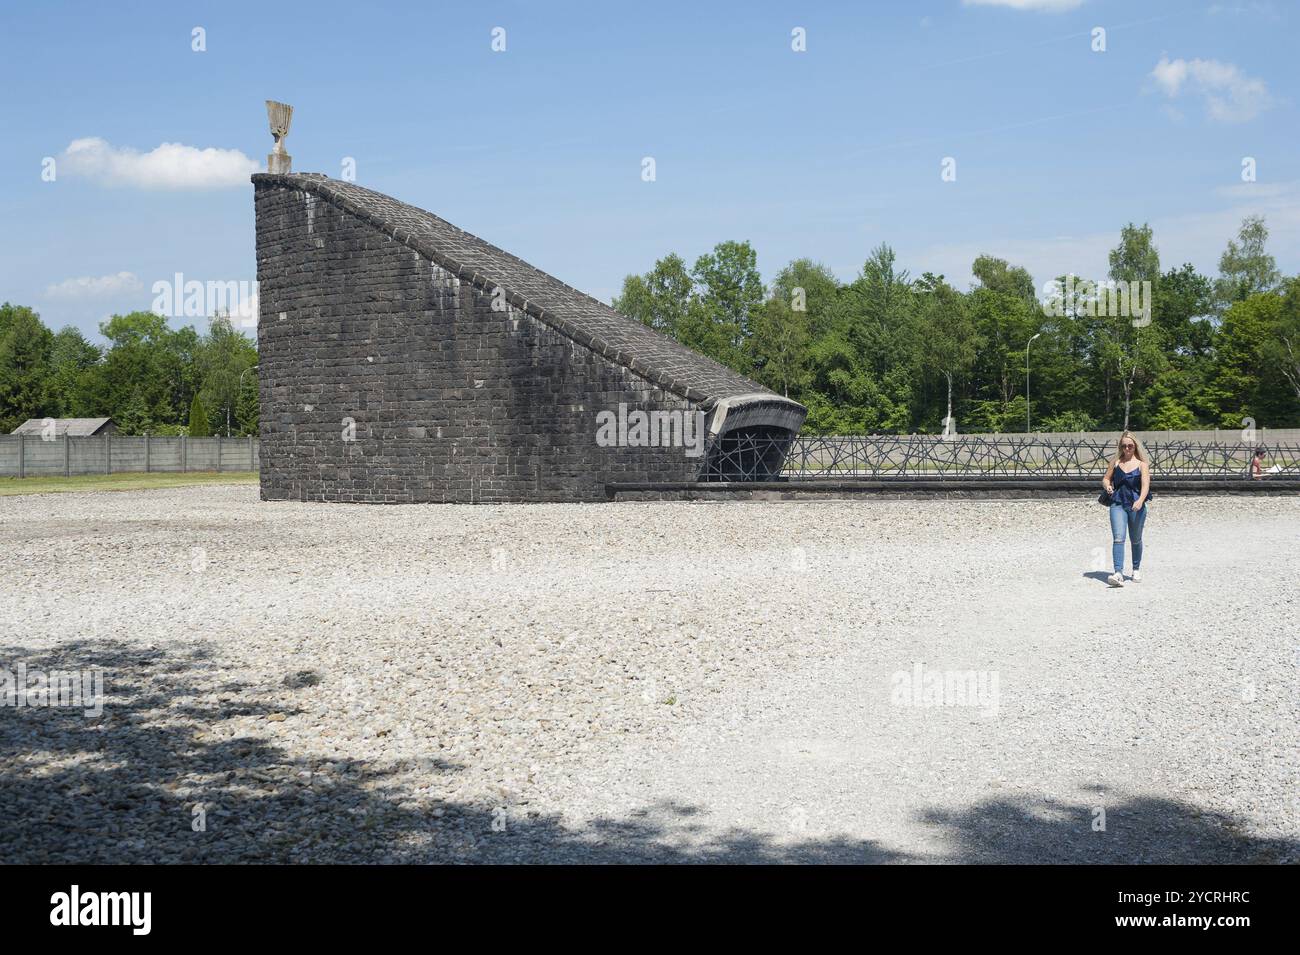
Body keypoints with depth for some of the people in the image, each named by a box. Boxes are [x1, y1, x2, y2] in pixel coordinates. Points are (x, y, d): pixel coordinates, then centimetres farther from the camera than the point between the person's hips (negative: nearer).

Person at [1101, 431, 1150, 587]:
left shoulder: (1142, 464, 0)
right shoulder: (1116, 462, 8)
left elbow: (1146, 484, -12)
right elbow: (1106, 479, 17)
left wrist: (1140, 500, -30)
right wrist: (1107, 486, -7)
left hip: (1136, 506, -1)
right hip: (1117, 504, 1)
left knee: (1135, 540, 15)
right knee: (1118, 538, -15)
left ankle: (1136, 569, 37)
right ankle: (1118, 573, -24)